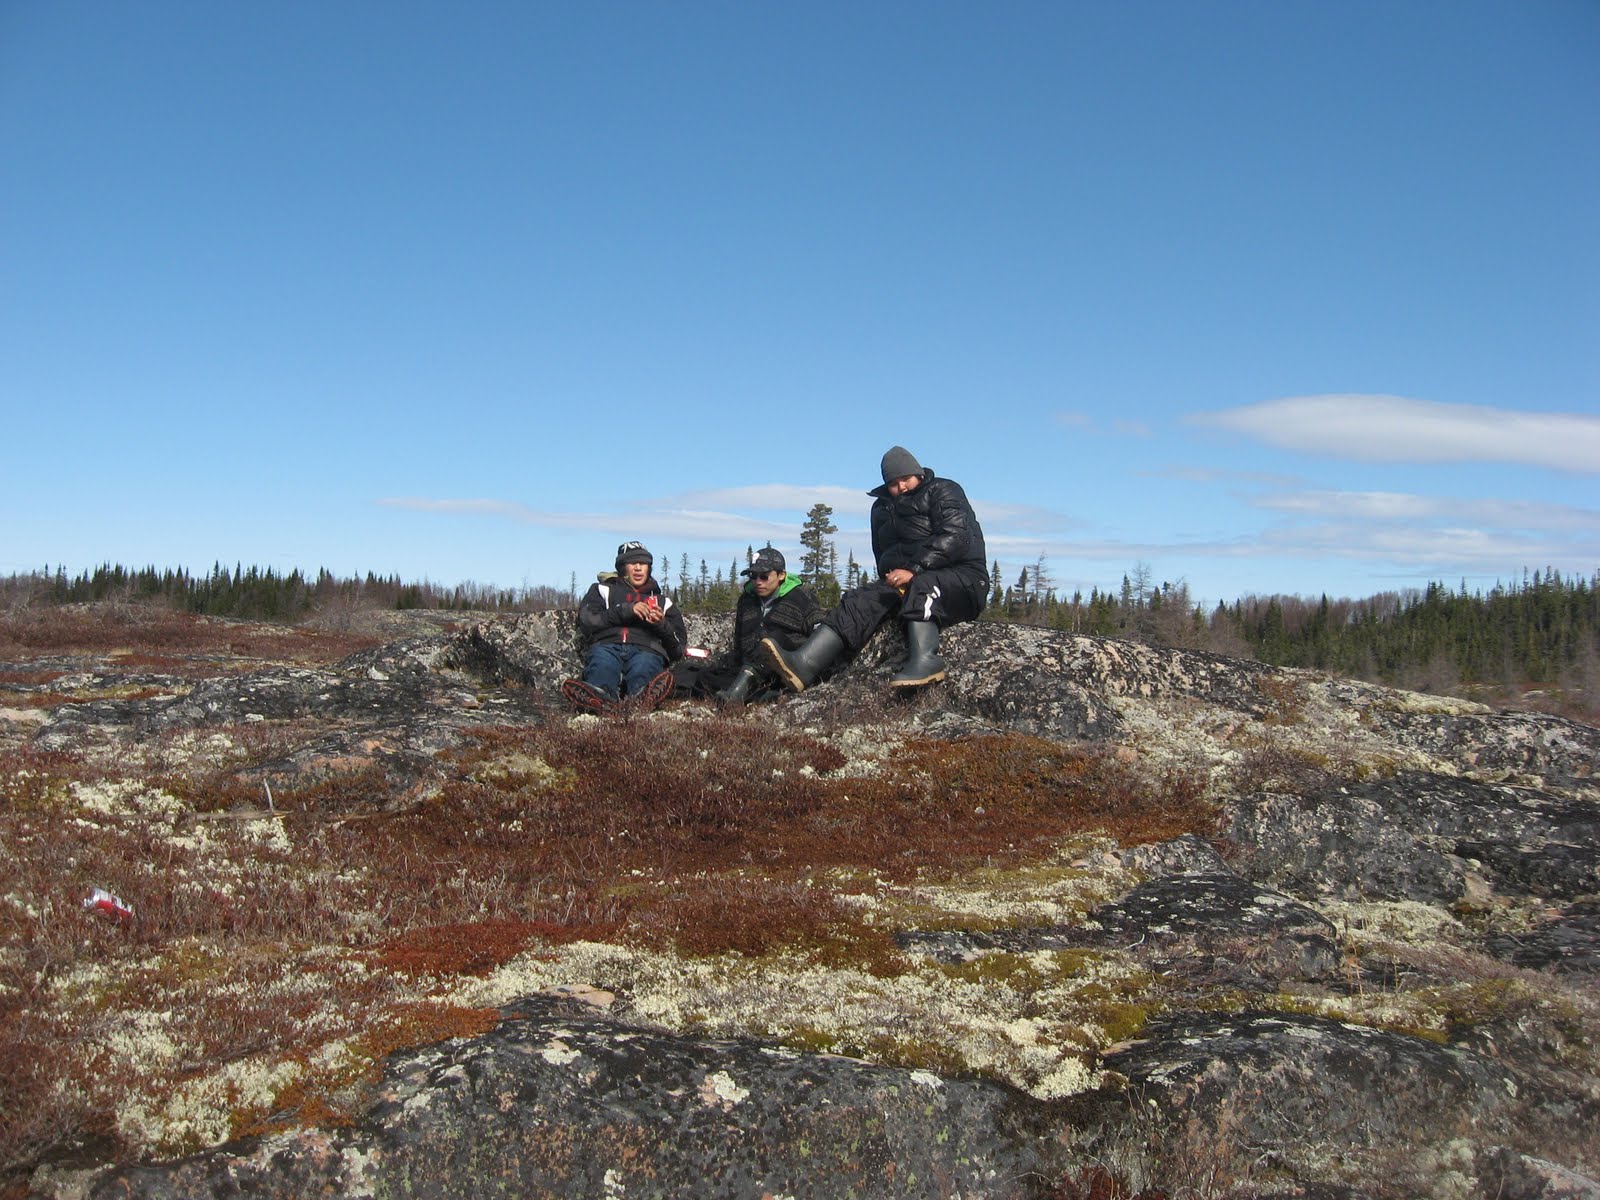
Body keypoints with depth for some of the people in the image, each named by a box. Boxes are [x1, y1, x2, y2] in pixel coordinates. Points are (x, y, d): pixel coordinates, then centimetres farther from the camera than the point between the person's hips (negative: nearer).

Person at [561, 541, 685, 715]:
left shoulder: (663, 602, 35)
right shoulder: (602, 590, 31)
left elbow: (678, 648, 24)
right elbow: (586, 622, 8)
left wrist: (662, 625, 2)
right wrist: (625, 611, -2)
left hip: (647, 650, 1)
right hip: (606, 646, 0)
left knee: (644, 664, -38)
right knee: (603, 662, -38)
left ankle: (642, 697, -72)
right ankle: (602, 697, -71)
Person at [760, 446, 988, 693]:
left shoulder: (943, 492, 0)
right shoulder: (882, 508, 21)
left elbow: (953, 537, -16)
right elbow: (882, 555, 23)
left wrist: (913, 570, -25)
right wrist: (892, 578, 1)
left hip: (963, 575, -5)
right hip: (904, 581, 5)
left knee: (920, 587, -39)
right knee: (861, 601, -20)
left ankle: (924, 660, -62)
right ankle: (802, 664, -40)